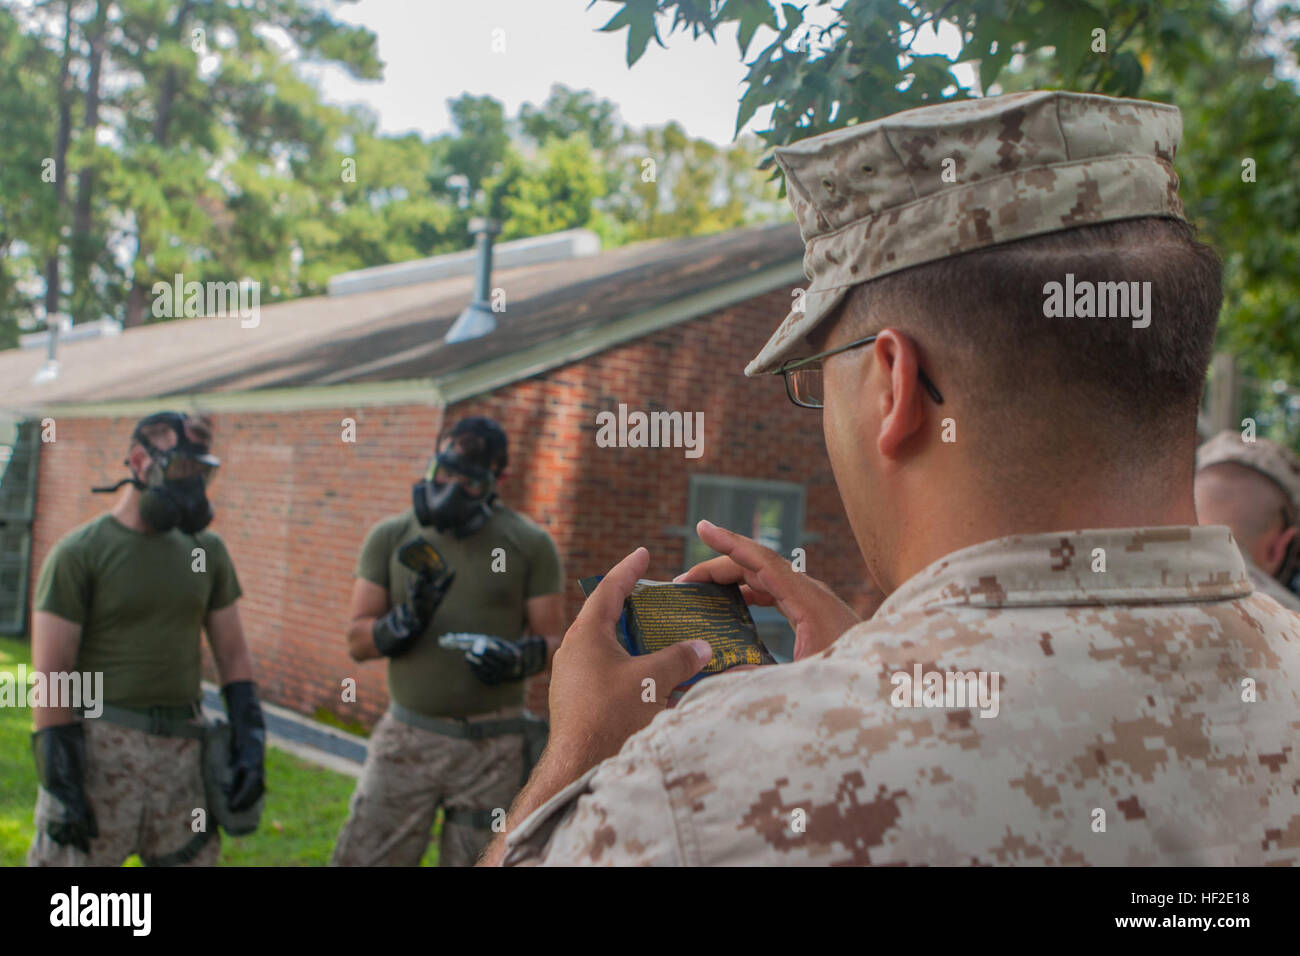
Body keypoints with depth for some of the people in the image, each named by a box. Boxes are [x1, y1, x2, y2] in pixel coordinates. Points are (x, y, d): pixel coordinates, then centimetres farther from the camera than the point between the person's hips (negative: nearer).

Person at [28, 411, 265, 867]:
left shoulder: (206, 550, 9)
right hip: (101, 749, -4)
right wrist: (60, 783, -11)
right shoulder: (79, 554, -5)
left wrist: (251, 742, 4)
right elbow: (51, 673, -8)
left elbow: (232, 655, 12)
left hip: (183, 752, 5)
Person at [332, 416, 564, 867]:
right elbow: (357, 640, 3)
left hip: (492, 749, -1)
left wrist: (521, 657, -20)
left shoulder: (530, 545, 0)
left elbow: (554, 640, 2)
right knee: (362, 858, 3)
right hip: (406, 740, 2)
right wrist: (403, 623, -17)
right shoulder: (391, 537, 5)